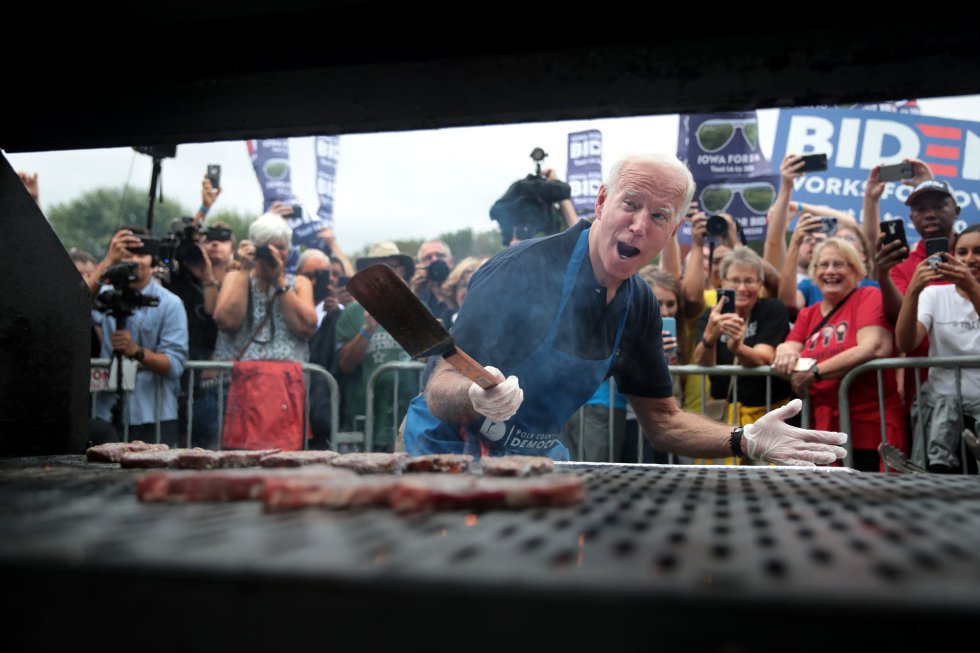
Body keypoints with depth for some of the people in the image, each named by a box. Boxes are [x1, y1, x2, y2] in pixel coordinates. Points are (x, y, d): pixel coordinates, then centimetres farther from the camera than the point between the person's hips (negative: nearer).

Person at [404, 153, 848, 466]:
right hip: (454, 455, -5)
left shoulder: (639, 306, -1)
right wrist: (477, 395, -47)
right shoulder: (524, 273, -23)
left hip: (538, 460, 6)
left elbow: (661, 420, 7)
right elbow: (438, 391, -24)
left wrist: (745, 441, -8)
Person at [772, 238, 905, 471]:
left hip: (870, 427, -5)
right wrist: (785, 352, -17)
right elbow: (789, 348, 7)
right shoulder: (807, 314, 16)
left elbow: (874, 348, -17)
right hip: (823, 426, 5)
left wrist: (814, 373, -18)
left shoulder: (869, 297, -2)